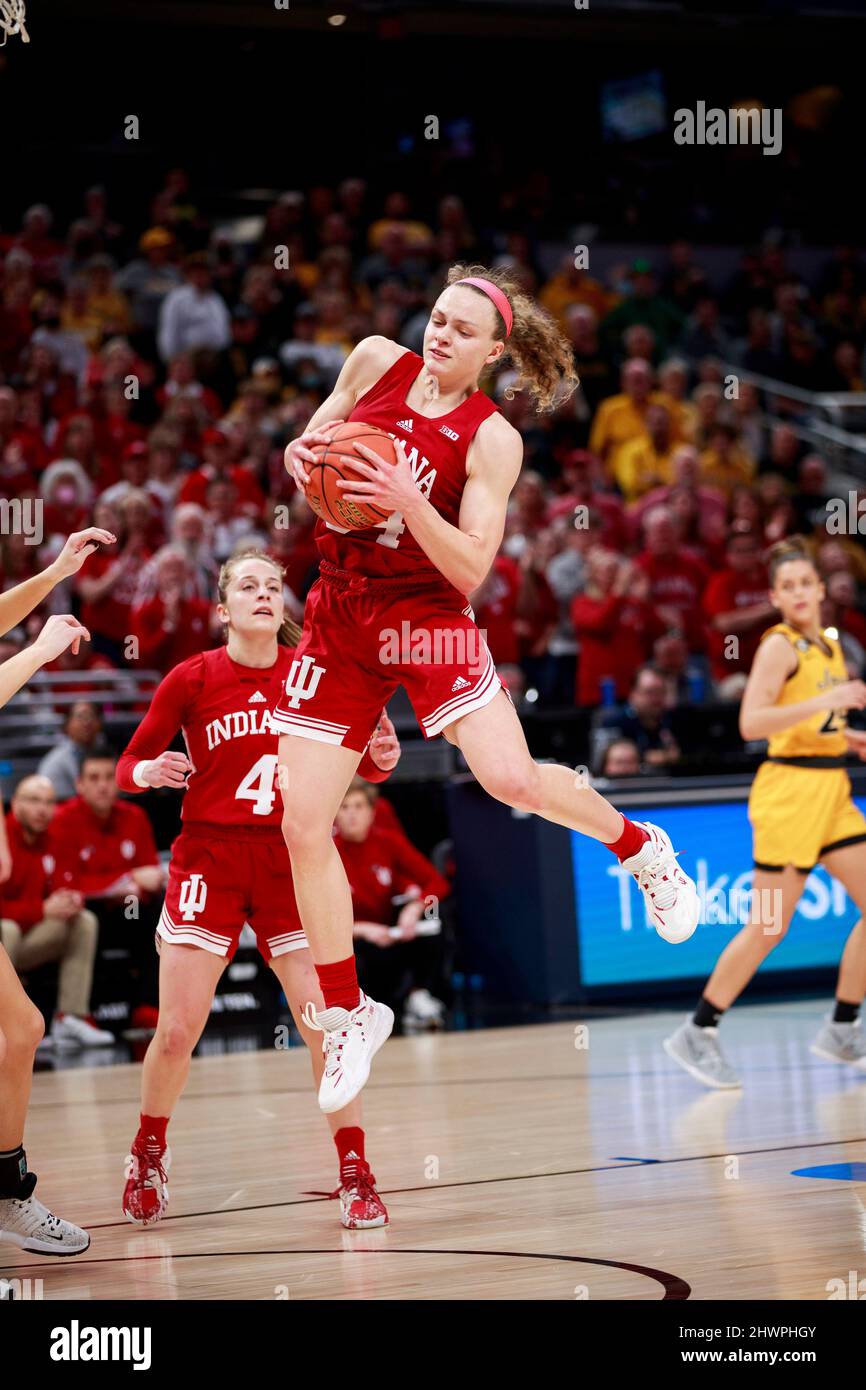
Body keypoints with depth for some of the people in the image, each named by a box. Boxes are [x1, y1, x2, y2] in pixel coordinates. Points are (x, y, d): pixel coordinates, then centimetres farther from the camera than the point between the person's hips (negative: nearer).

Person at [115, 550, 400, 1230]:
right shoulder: (192, 678, -3)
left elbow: (353, 759, 9)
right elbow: (129, 764, 4)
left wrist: (381, 757, -13)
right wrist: (148, 772, -18)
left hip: (291, 861, 1)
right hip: (209, 860, -1)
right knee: (177, 1030, -5)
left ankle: (355, 1175, 3)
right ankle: (148, 1155, 21)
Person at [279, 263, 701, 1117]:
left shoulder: (491, 441, -9)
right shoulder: (376, 361, 3)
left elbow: (470, 568, -14)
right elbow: (305, 447, 17)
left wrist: (407, 502, -28)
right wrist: (302, 460, -7)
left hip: (425, 615, -4)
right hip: (338, 615, 4)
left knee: (511, 778, -22)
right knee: (303, 826, -3)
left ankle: (640, 849, 11)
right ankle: (347, 1015, 13)